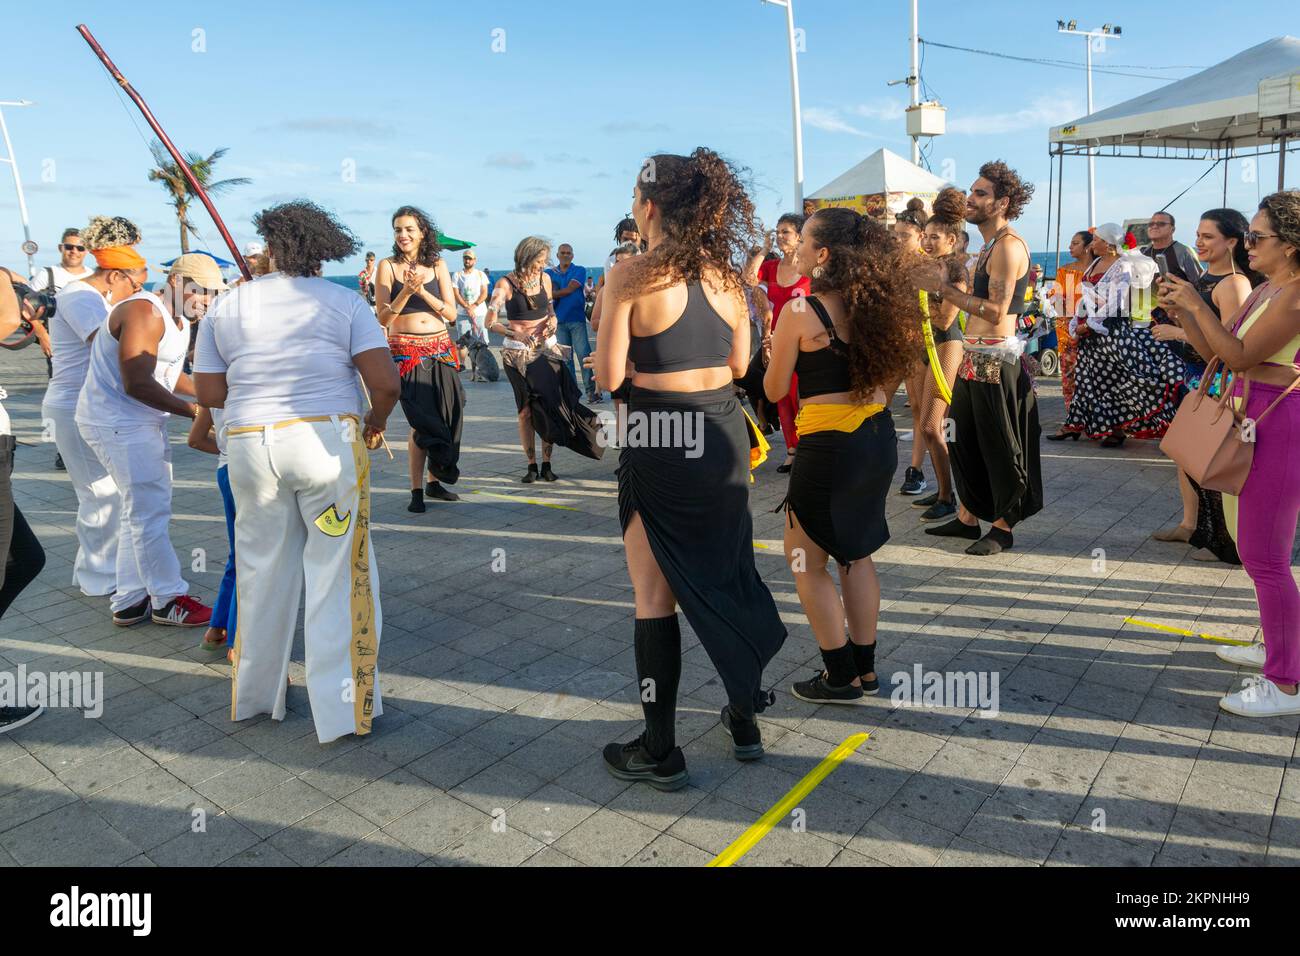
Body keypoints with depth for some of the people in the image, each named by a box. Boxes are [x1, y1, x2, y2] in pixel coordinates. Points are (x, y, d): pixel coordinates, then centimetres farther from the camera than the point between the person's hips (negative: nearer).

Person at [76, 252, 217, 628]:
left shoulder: (179, 321, 12)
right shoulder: (145, 313, -20)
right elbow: (137, 384, -27)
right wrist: (193, 410, -25)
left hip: (142, 422, 11)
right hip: (116, 421, -11)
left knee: (141, 510, 15)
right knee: (149, 509, -7)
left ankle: (130, 602, 25)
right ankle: (168, 600, 4)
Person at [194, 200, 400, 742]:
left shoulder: (226, 307, 9)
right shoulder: (345, 303, 0)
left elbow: (209, 393, 7)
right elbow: (386, 384, -9)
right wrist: (376, 424, 10)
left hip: (249, 445, 3)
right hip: (327, 442, -3)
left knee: (262, 572, 17)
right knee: (338, 574, 3)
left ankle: (256, 695, 32)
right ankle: (343, 707, 9)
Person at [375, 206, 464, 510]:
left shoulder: (437, 265, 8)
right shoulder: (387, 266, 1)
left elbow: (451, 313, 1)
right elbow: (384, 318, -4)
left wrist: (422, 291, -11)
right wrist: (406, 291, -17)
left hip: (441, 351, 4)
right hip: (406, 352, -3)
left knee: (446, 416, 5)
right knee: (422, 421, -8)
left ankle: (435, 481, 21)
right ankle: (416, 490, 2)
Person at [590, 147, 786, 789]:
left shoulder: (631, 274, -12)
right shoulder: (725, 273, 3)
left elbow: (609, 376, -13)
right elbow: (739, 363, 10)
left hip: (657, 440, -5)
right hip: (724, 435, 5)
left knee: (655, 595, 6)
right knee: (726, 575, 18)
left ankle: (660, 750, 17)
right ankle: (744, 717, 32)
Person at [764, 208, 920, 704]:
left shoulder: (800, 311, -14)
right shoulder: (874, 303, 5)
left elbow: (774, 390, -5)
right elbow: (890, 377, 12)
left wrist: (775, 345, 10)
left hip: (830, 447, -7)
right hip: (879, 438, 8)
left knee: (806, 561, 10)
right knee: (856, 554, 20)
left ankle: (841, 677, 18)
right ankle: (865, 667, 31)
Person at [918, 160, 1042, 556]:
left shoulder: (1008, 245, -14)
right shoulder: (990, 245, 17)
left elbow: (996, 310, -23)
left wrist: (943, 289, -21)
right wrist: (943, 284, 12)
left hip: (996, 359, -10)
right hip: (975, 356, 10)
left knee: (1000, 444, 0)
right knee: (963, 436, 15)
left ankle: (1003, 528, 12)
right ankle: (967, 516, 27)